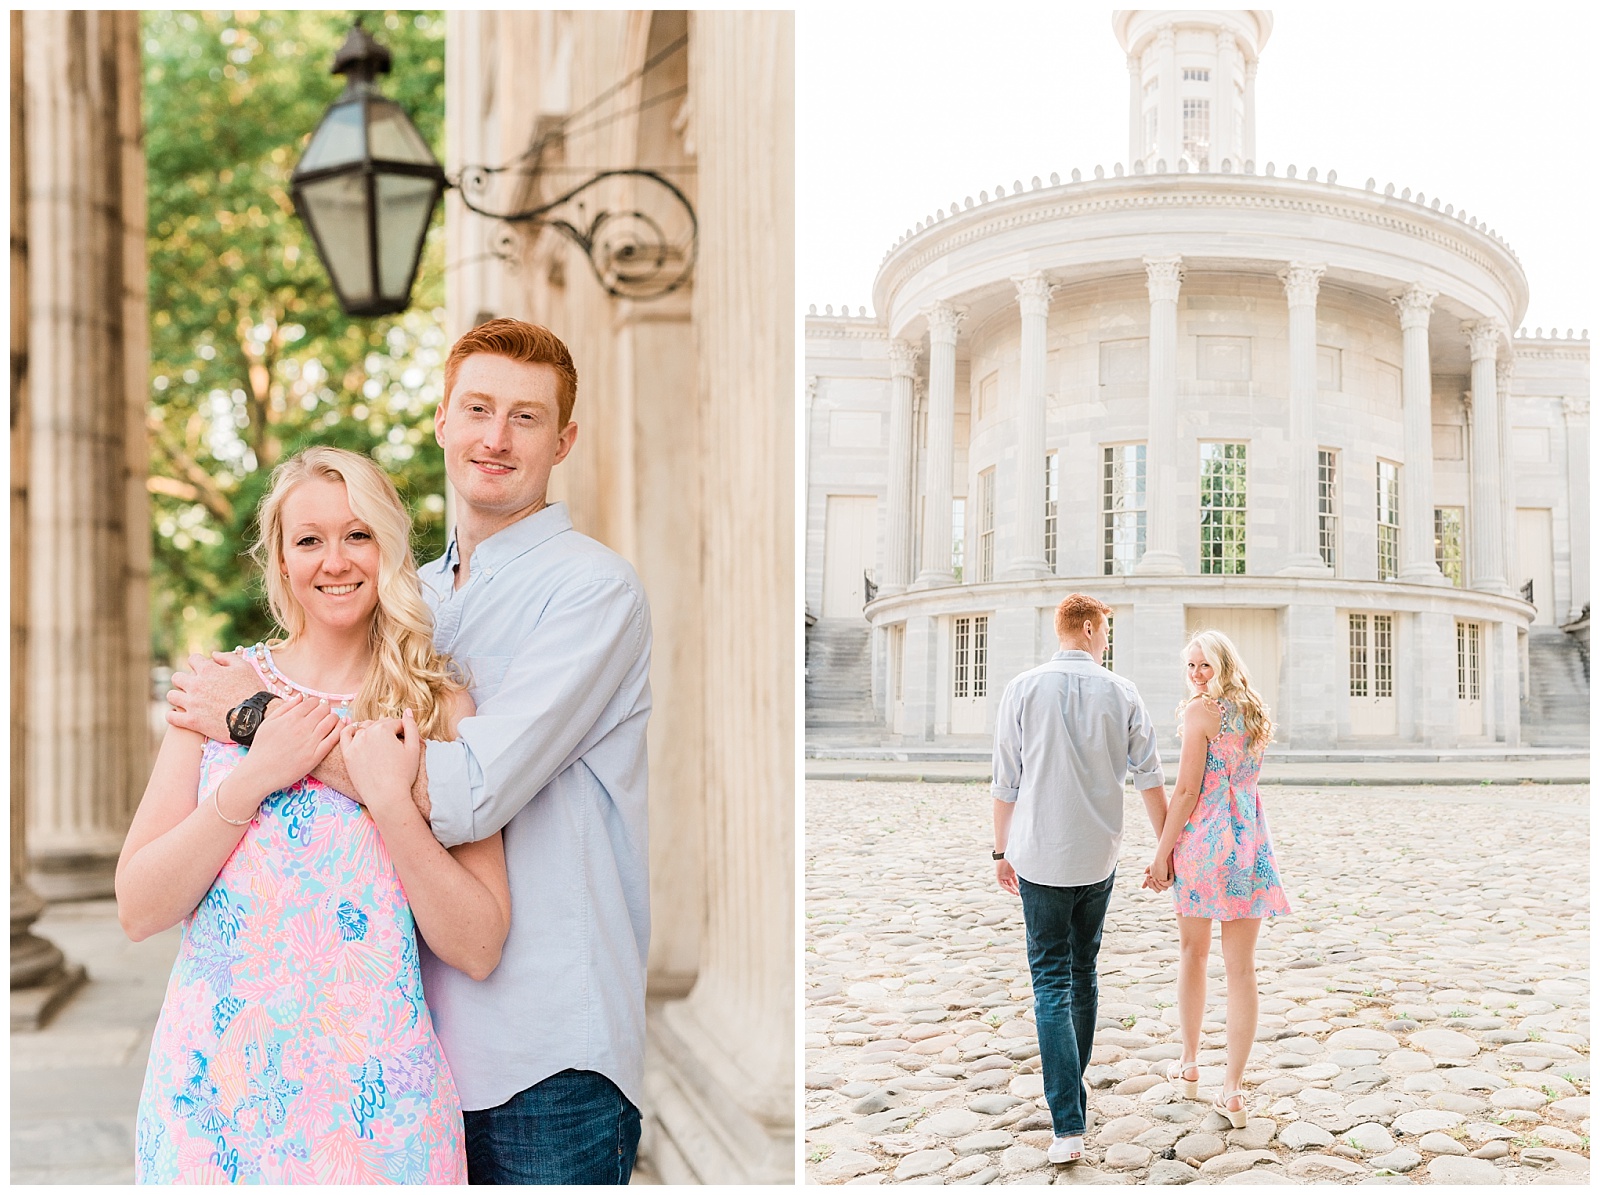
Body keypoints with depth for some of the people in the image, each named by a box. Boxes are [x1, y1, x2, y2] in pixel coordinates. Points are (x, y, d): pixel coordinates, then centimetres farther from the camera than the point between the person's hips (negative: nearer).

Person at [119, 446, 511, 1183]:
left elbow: (478, 949, -6)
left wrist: (390, 802, -17)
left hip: (373, 1092, -1)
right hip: (216, 1079, 1)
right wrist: (252, 779, -13)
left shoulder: (441, 708, -2)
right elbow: (137, 911, -2)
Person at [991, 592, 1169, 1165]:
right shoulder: (1121, 692, -1)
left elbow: (1006, 783, -2)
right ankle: (1073, 1082, 33)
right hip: (1098, 858, 2)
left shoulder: (1023, 689, -6)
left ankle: (1069, 1125, -10)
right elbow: (1150, 778, 3)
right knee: (1083, 969, 20)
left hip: (1040, 857, -2)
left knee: (1051, 981, -2)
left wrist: (1002, 851, 10)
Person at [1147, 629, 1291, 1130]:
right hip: (1250, 844, 5)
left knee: (1193, 953, 15)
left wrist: (1162, 852, -8)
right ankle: (1232, 1089, 2)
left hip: (1203, 841, -5)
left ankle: (1188, 1065, 26)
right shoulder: (1255, 713, 11)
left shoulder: (1200, 711, -10)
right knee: (1241, 968, 3)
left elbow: (1187, 789, -13)